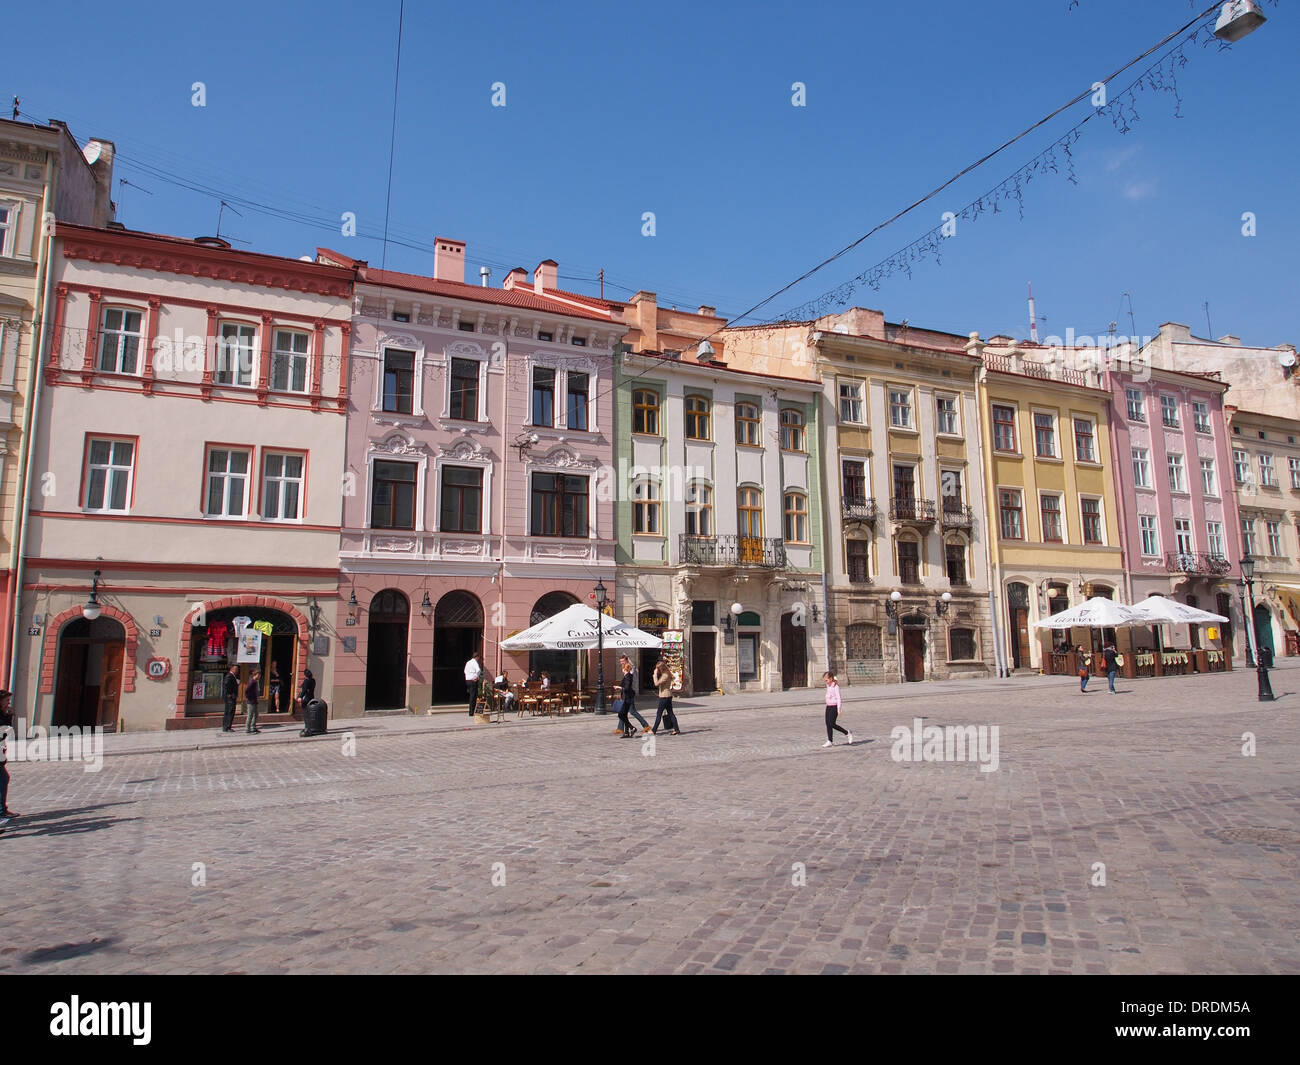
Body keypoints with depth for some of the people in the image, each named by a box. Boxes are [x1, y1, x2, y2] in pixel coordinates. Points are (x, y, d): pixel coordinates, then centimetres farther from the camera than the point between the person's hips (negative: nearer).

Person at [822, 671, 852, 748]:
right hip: (828, 707, 8)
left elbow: (839, 698, -18)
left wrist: (839, 709, -23)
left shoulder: (835, 686, -14)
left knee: (832, 724, -11)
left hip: (834, 707, -8)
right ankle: (830, 741, 8)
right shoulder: (828, 686, 13)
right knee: (828, 724, 4)